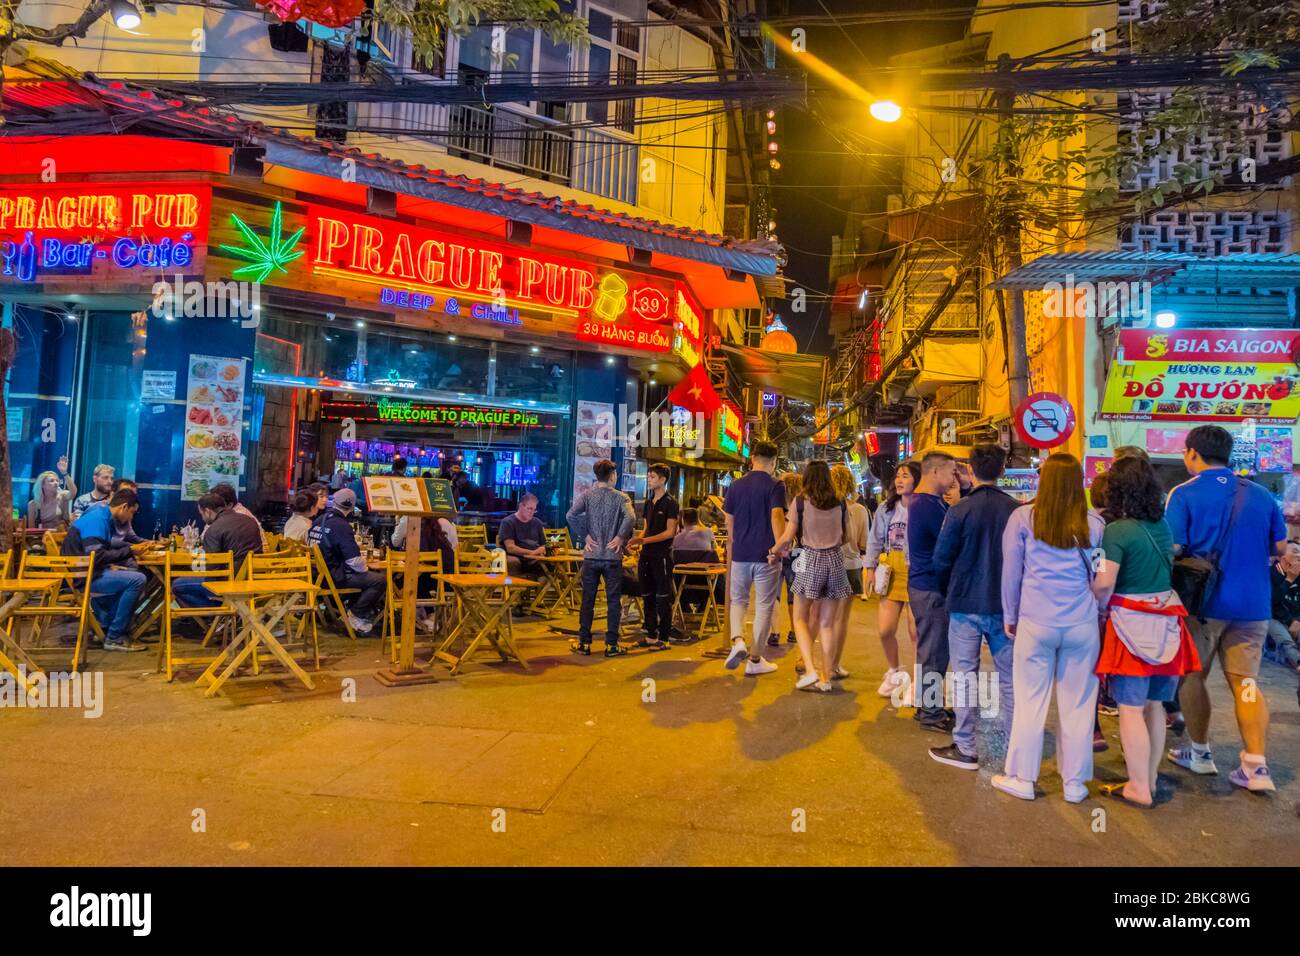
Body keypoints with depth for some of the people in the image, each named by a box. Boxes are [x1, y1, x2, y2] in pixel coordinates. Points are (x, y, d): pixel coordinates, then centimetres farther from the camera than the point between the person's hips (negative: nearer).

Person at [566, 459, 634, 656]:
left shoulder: (587, 495, 1)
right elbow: (630, 518, -23)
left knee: (587, 600, 9)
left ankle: (584, 643, 13)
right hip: (613, 557, -2)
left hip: (591, 556, 2)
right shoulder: (621, 497, -4)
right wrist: (620, 537, -10)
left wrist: (585, 536, -5)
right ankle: (611, 644, 8)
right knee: (613, 601, 6)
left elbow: (571, 515, -14)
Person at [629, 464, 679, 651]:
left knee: (663, 598, -2)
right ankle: (651, 635, 22)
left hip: (662, 555, -8)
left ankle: (663, 639, 4)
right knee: (647, 597, 12)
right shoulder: (649, 502, 15)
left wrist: (645, 540, -19)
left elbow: (670, 532, -13)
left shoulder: (670, 502, -8)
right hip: (647, 555, 8)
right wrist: (637, 538, -2)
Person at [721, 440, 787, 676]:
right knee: (764, 606, 6)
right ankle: (755, 660, 11)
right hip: (765, 555, -3)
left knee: (738, 600, 18)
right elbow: (776, 516, -22)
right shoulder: (775, 486, -6)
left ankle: (737, 640, -6)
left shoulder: (736, 485, 7)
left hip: (740, 553, 3)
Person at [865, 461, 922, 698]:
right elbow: (875, 540, 11)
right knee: (885, 630, 4)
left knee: (916, 631, 2)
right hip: (891, 574, 4)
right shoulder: (886, 509, 5)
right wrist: (870, 567, 6)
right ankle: (894, 672, 30)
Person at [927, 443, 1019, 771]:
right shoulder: (1016, 510, -4)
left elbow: (941, 559, -7)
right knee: (1009, 676, 12)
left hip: (966, 604, -3)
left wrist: (948, 593, 11)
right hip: (1006, 605, 3)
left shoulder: (960, 510, -11)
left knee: (965, 675, 5)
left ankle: (966, 748, 11)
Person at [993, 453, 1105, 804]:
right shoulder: (1093, 524, 1)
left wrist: (1010, 618, 13)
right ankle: (1075, 782, 21)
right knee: (1078, 704, 11)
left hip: (1036, 621, -1)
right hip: (1082, 624, 1)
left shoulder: (1023, 518, -3)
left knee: (1031, 700, 8)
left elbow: (1010, 573, 2)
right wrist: (1100, 612, 18)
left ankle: (1022, 778, 17)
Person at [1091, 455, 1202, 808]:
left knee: (1131, 708, 1)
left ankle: (1139, 788, 7)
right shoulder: (1163, 526, 7)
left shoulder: (1116, 530, -15)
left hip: (1132, 624, -7)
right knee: (1154, 705, 14)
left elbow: (1104, 584, -17)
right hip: (1165, 623, 7)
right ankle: (1150, 779, 24)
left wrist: (1095, 608, -1)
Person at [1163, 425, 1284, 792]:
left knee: (1191, 676, 12)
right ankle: (1256, 766, 5)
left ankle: (1200, 753, 22)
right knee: (1246, 682, 8)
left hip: (1202, 601, -4)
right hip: (1252, 603, 4)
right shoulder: (1261, 494, 5)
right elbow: (1280, 547, 12)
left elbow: (1172, 549, -15)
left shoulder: (1184, 494, -10)